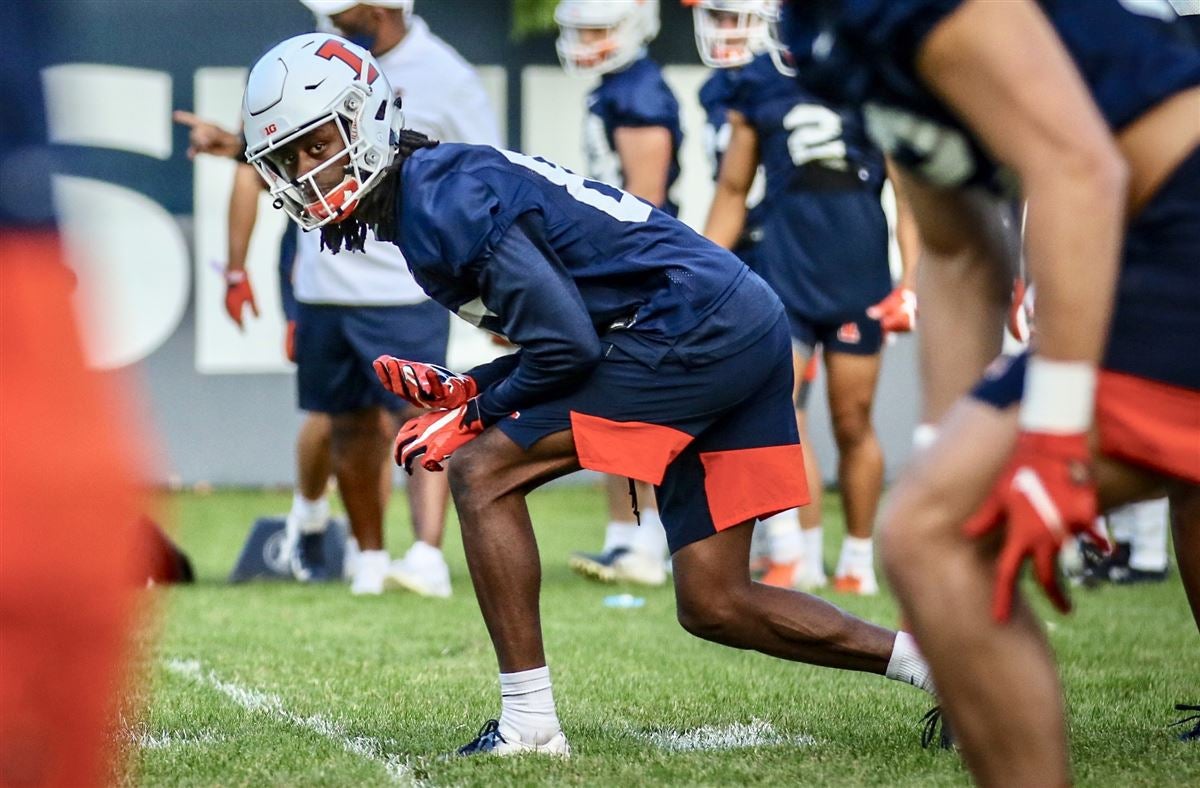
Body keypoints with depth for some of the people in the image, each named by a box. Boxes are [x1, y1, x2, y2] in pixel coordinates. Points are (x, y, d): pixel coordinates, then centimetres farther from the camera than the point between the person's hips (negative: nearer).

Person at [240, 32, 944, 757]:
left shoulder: (438, 201, -13)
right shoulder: (447, 184, 17)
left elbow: (565, 346, -18)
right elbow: (574, 330, 21)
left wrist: (472, 415, -4)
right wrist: (467, 391, 11)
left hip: (690, 327, -10)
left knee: (481, 473, -8)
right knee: (715, 608, 11)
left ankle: (529, 724, -8)